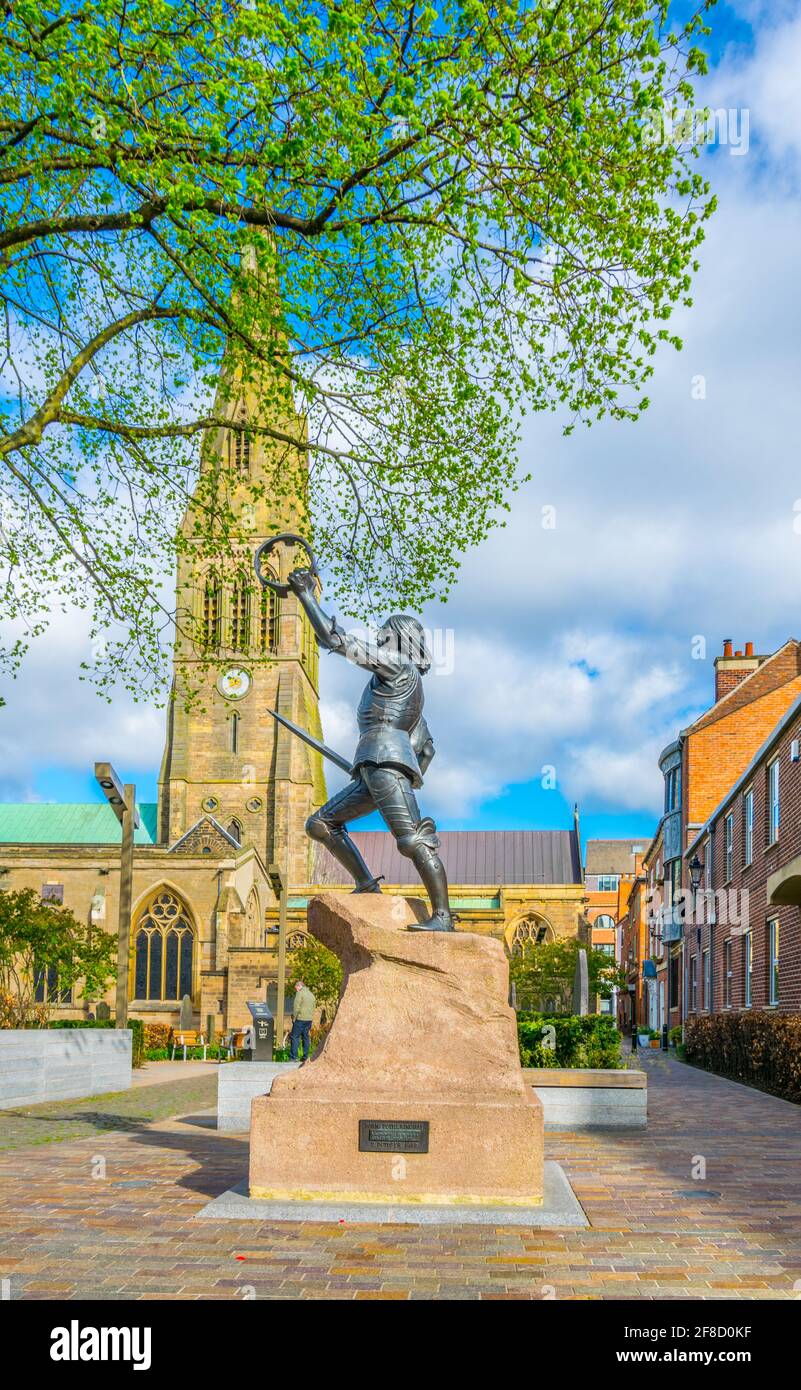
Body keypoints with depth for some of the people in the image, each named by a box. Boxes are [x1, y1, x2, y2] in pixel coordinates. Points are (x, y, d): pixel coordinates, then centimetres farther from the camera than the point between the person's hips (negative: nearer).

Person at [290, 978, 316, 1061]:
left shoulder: (300, 993, -8)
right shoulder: (311, 994, 17)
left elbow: (296, 1007, -14)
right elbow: (314, 1007, 20)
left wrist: (294, 1018, -6)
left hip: (300, 1019, -7)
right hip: (309, 1019, 7)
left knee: (295, 1037, -4)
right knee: (306, 1037, 13)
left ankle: (293, 1057, -9)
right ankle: (306, 1057, 13)